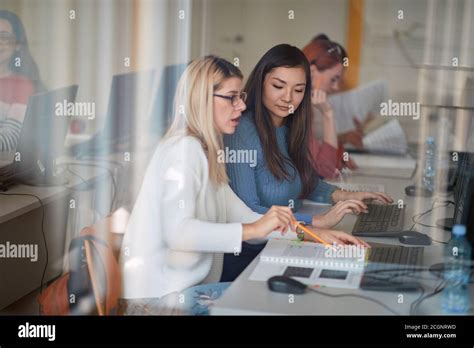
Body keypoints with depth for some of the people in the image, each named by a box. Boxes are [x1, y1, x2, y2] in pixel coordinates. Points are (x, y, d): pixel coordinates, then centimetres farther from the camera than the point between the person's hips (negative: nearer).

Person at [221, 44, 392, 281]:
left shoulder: (289, 130, 9)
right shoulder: (241, 131, -14)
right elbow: (245, 212, -20)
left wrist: (341, 196, 6)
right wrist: (319, 222, -21)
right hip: (247, 257, -7)